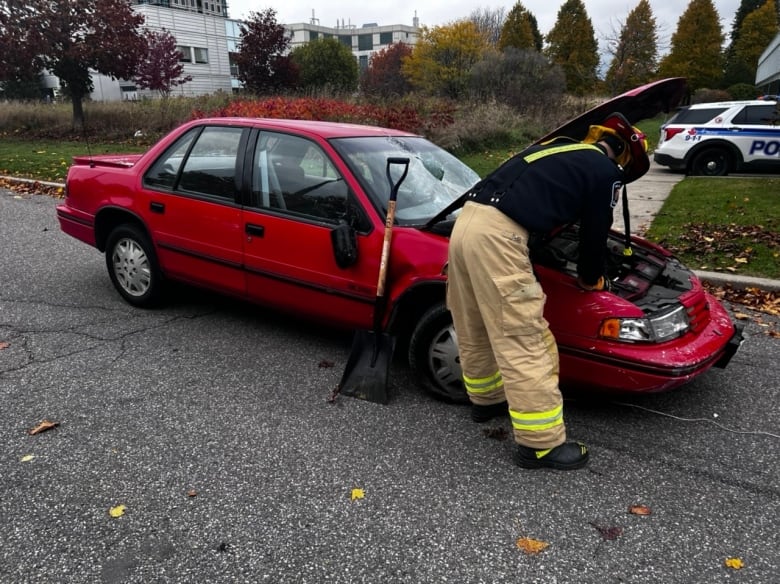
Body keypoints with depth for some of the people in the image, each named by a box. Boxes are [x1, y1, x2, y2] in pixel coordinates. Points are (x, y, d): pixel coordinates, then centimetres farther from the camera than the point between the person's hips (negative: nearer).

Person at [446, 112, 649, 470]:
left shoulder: (558, 151, 30)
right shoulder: (604, 171, 7)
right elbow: (594, 234, 13)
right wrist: (591, 279, 31)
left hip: (468, 221, 9)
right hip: (496, 234, -9)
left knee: (475, 330, 22)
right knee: (524, 341, -3)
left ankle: (486, 399, 41)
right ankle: (541, 444, 6)